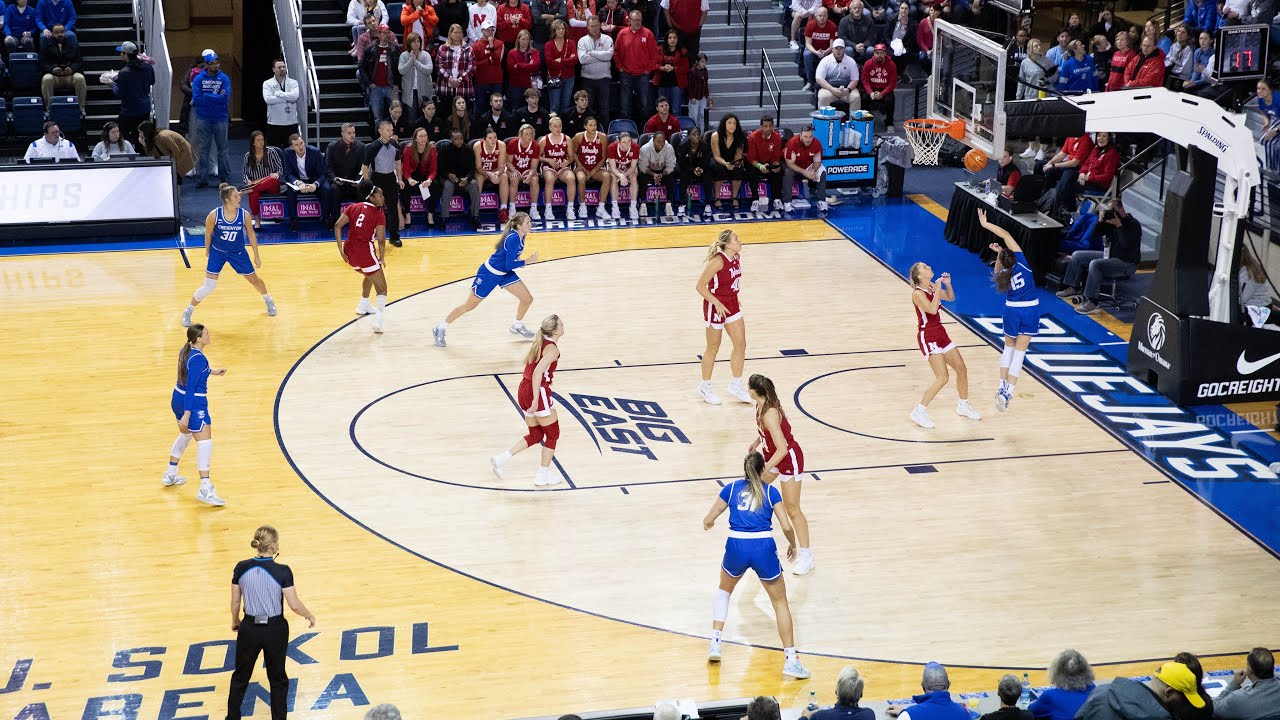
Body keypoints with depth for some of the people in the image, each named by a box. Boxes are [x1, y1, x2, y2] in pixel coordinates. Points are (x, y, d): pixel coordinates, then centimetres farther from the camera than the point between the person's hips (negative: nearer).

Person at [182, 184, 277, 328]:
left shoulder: (244, 215, -19)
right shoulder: (214, 215, -25)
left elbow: (251, 235, -4)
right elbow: (208, 234, -6)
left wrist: (256, 256, 2)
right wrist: (207, 250, 8)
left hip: (238, 252, 2)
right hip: (217, 252, -2)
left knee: (254, 279, 16)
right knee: (208, 287, -8)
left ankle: (268, 300, 47)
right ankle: (187, 312, 13)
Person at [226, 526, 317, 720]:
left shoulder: (241, 568, -10)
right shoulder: (282, 571, -18)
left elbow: (235, 601, 0)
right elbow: (294, 605, -15)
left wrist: (235, 621, 19)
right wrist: (310, 616, 5)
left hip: (249, 629, 2)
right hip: (275, 630, -2)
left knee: (241, 676, 21)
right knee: (277, 678, 17)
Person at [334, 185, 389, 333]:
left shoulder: (354, 207, 12)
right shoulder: (379, 214, -3)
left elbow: (337, 225, 1)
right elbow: (381, 240, -12)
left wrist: (341, 249, 2)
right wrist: (382, 258, 3)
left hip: (349, 250, 6)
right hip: (365, 251, -6)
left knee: (369, 274, 37)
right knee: (381, 289, 1)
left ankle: (364, 305, 48)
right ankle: (378, 318, -23)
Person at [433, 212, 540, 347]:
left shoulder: (520, 237, -3)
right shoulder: (513, 239, -30)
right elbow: (509, 265, -31)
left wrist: (518, 261, -2)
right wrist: (527, 261, -24)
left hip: (504, 274, 8)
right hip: (489, 274, -8)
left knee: (527, 299, 1)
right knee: (469, 305, 4)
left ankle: (517, 326, 27)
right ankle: (440, 329, 18)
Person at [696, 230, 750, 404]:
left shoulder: (736, 256, -1)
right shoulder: (717, 261, -24)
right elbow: (700, 286, -21)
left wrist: (735, 298, 13)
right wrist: (717, 304, -23)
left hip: (732, 303, 8)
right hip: (716, 306, -8)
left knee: (741, 345, 9)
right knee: (713, 349, 6)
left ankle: (736, 385, 23)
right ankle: (705, 387, 22)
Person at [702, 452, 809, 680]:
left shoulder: (731, 488, 12)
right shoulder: (771, 491, 9)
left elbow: (708, 521, 11)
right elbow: (786, 527, 1)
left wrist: (708, 523, 35)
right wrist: (793, 545, 20)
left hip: (737, 546, 1)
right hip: (764, 548, -1)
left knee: (724, 589, 31)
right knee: (780, 602, 13)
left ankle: (715, 644, 22)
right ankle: (791, 660, 5)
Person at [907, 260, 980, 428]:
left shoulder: (932, 287, 5)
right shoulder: (918, 293, -19)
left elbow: (951, 298, 18)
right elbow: (932, 309, -33)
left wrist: (948, 284, 0)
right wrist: (938, 289, -24)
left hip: (940, 333, 9)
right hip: (927, 337, -9)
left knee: (962, 369, 11)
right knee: (942, 378, -14)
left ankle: (963, 405, 31)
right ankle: (919, 412, -5)